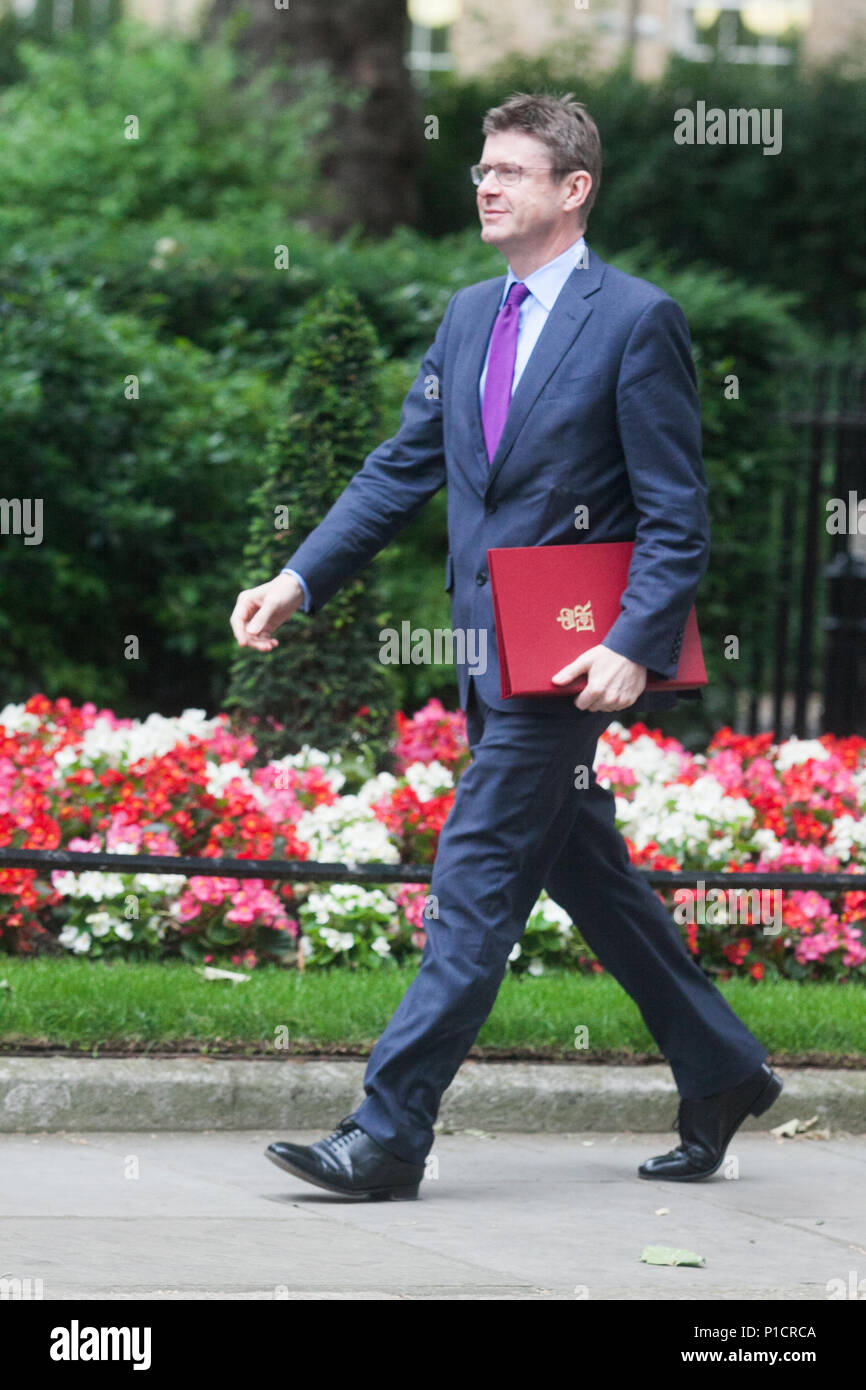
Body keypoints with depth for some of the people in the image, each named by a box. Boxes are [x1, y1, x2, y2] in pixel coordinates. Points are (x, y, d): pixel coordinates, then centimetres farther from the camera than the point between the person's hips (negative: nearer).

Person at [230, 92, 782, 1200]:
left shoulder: (636, 319, -9)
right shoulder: (468, 316, 14)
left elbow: (675, 516, -11)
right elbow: (400, 470, 15)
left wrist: (634, 647, -22)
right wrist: (300, 581, 4)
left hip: (567, 655, -8)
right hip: (491, 651, 8)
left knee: (477, 879, -10)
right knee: (585, 872, 15)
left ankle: (388, 1135, -11)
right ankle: (720, 1075, 29)